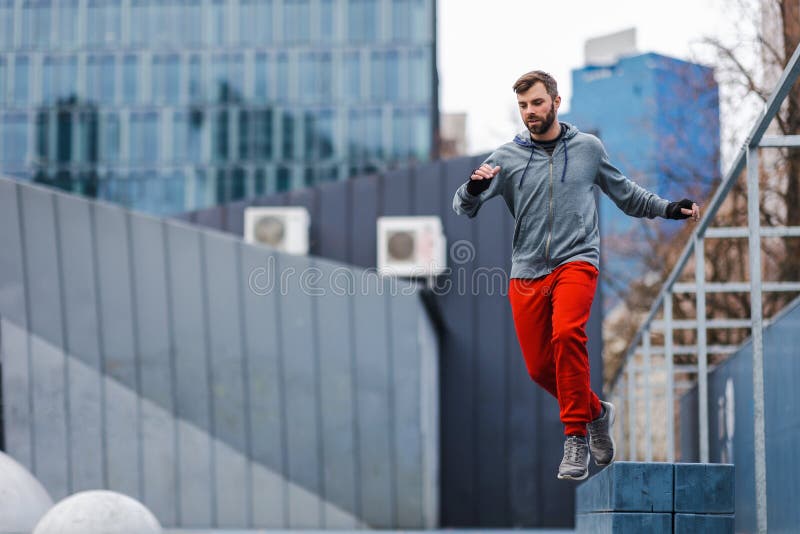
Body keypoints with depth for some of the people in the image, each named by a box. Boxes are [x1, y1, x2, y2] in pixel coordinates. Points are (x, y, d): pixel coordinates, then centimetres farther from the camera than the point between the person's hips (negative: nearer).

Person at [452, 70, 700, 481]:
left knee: (567, 333, -29)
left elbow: (623, 192, 25)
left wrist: (668, 209, 17)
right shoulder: (507, 157, 5)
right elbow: (463, 208, 1)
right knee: (539, 367, 0)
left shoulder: (589, 147, 9)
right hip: (526, 270, 2)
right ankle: (595, 412, 29)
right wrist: (474, 187, -21)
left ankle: (576, 438, -22)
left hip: (576, 260, -2)